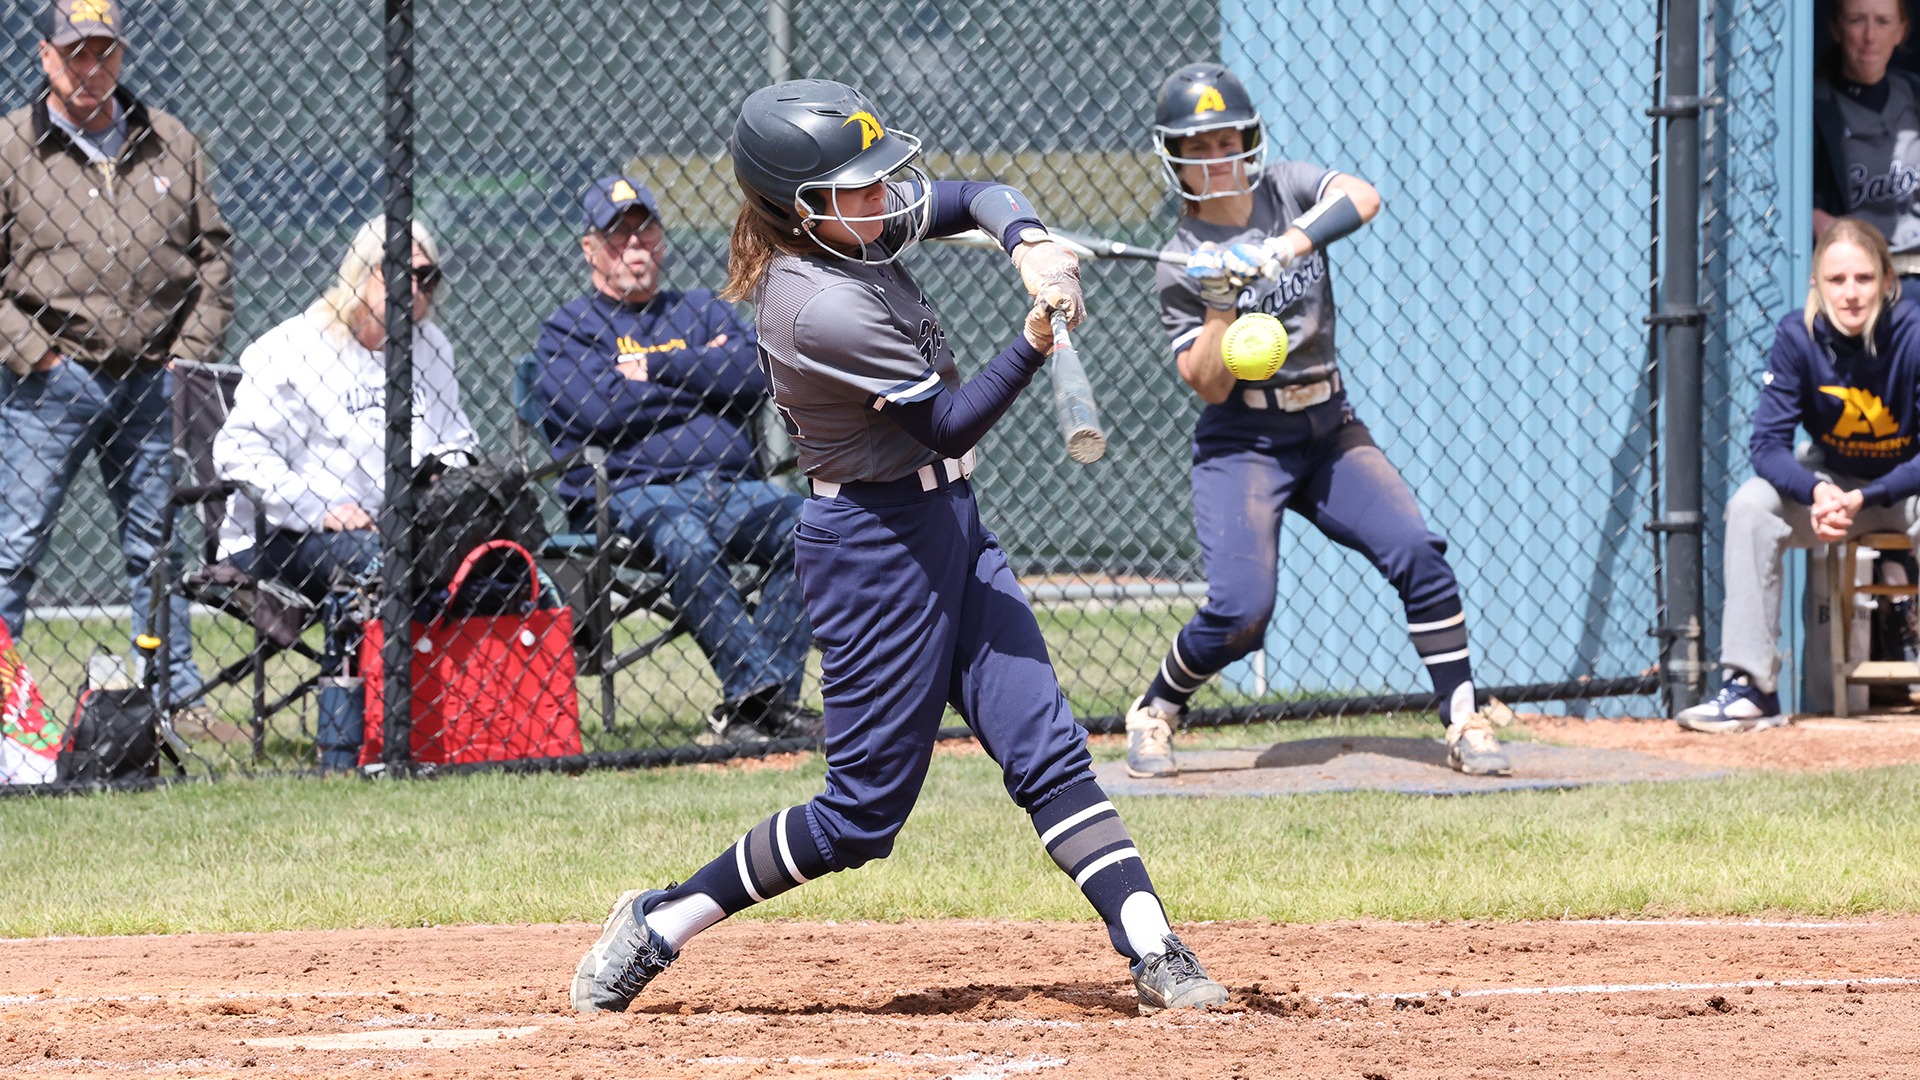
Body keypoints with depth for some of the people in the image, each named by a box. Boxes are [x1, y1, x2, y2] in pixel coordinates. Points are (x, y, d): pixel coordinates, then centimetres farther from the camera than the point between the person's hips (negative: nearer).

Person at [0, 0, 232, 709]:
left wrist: (191, 352, 5)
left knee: (158, 547, 11)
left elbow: (213, 251, 15)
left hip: (153, 382, 4)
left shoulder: (170, 145, 10)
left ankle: (179, 697, 18)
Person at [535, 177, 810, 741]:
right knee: (684, 540, -38)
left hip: (733, 487, 4)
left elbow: (757, 375, 4)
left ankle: (767, 700, -29)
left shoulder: (702, 312, 25)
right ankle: (755, 685, -38)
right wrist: (699, 376, 3)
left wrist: (655, 369, -1)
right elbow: (597, 411, -8)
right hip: (630, 494, -4)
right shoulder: (568, 327, 12)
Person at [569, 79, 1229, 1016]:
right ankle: (660, 923, 11)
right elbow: (949, 423, -19)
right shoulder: (823, 313, -26)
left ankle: (1154, 955, -3)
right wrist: (1035, 343, -28)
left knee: (1046, 751, 1)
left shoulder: (849, 229, -1)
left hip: (947, 520, 9)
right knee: (865, 811, -2)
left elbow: (977, 198, 9)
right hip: (877, 544, -9)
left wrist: (1029, 243, -12)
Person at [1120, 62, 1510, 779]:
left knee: (1417, 552, -14)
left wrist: (1292, 243, -33)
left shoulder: (1287, 192, 2)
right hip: (1243, 444, -4)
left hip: (1329, 430, 4)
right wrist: (1222, 304, -27)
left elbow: (1363, 198, -19)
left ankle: (1465, 722, -7)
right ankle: (1154, 715, 7)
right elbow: (1209, 385, -13)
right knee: (1240, 609, -18)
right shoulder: (1183, 265, -7)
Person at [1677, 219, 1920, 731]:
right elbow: (1768, 443, -16)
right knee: (1750, 507, -22)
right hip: (1834, 483, 3)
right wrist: (1817, 492, -37)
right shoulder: (1798, 337, -16)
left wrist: (1864, 499, -36)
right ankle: (1751, 687, -21)